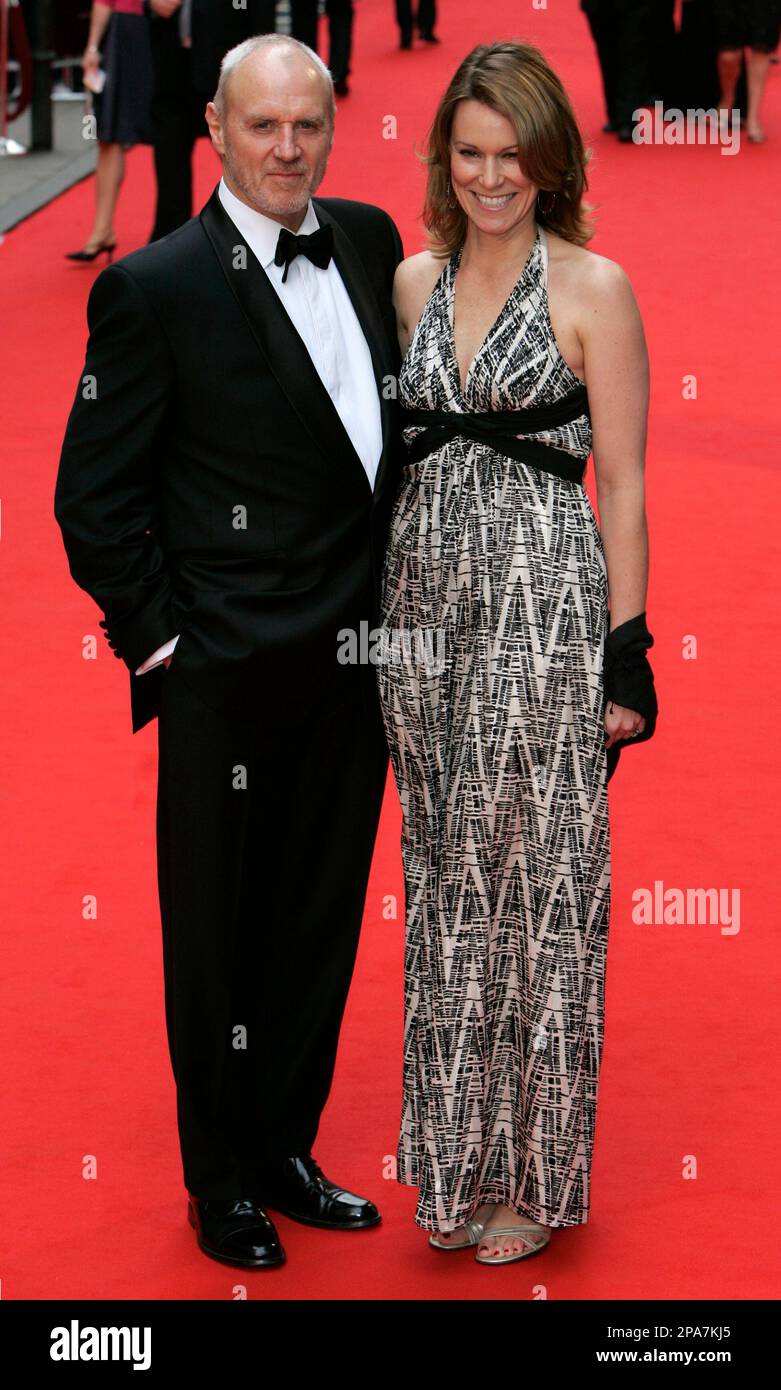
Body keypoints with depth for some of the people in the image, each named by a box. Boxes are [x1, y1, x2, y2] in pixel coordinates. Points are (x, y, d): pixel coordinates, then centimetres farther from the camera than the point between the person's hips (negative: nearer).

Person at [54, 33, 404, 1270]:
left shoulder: (369, 241, 4)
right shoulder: (157, 288, -13)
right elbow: (93, 496, -9)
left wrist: (394, 600, 8)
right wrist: (157, 640, -10)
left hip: (354, 659, 6)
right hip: (231, 677, -5)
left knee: (321, 924, 16)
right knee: (221, 937, 10)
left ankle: (286, 1151, 34)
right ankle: (224, 1183, 26)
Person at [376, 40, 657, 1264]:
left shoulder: (593, 288, -4)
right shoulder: (413, 281, 10)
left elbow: (623, 484, -5)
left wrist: (627, 652, -9)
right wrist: (370, 609, 12)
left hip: (545, 606, -5)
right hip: (425, 600, 5)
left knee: (537, 876, 1)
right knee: (446, 877, 11)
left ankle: (533, 1172, 13)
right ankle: (456, 1161, 23)